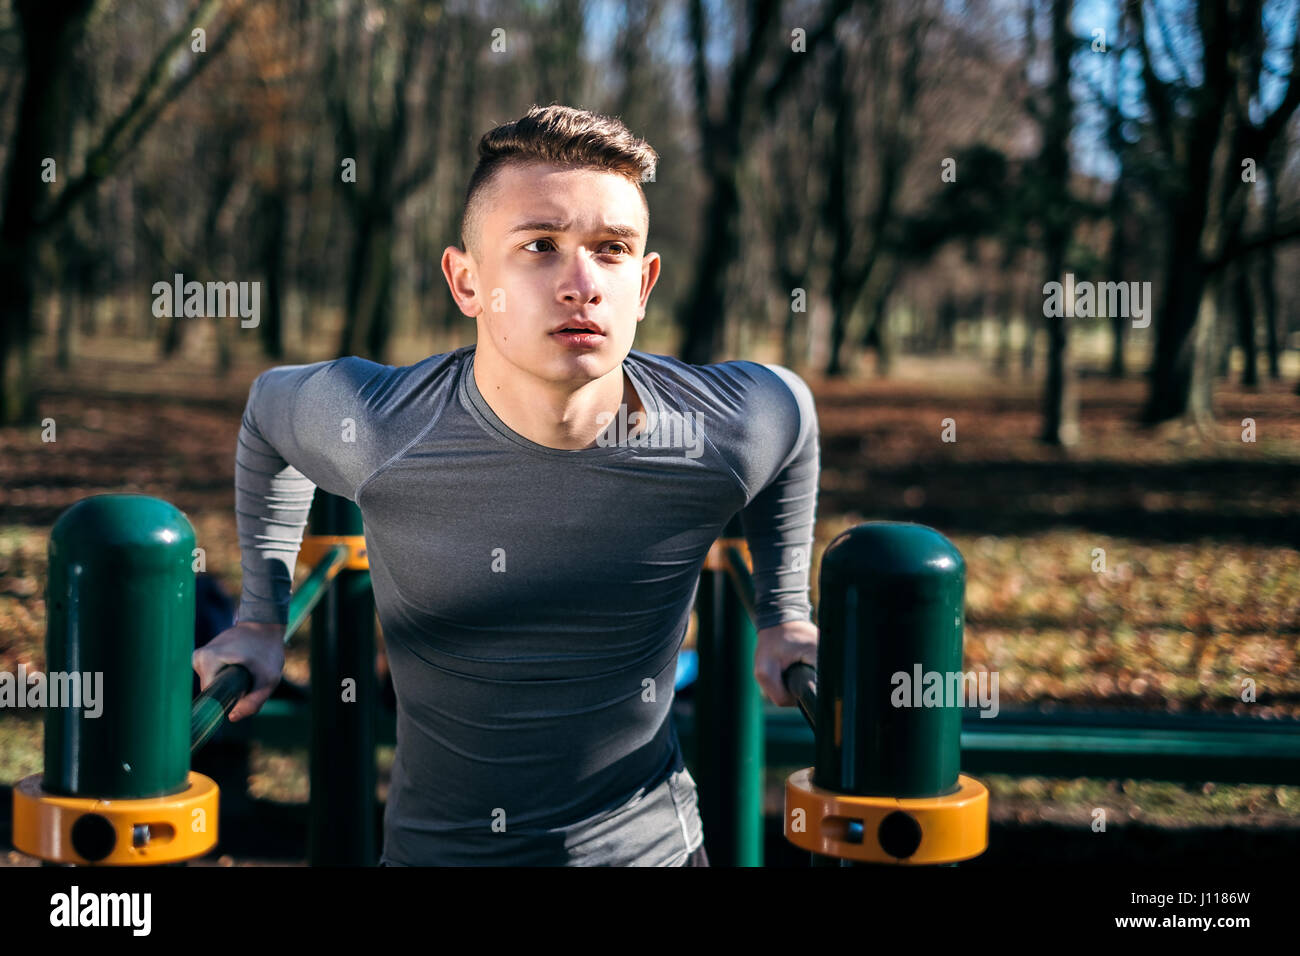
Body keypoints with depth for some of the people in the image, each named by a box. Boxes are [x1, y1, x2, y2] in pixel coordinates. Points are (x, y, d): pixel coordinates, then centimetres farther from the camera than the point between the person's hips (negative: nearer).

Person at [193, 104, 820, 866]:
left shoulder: (728, 434, -18)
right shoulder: (376, 431, -20)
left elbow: (789, 410, 7)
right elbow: (269, 407, 4)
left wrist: (785, 614, 11)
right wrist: (262, 616, 8)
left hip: (649, 842, 1)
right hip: (435, 847, 0)